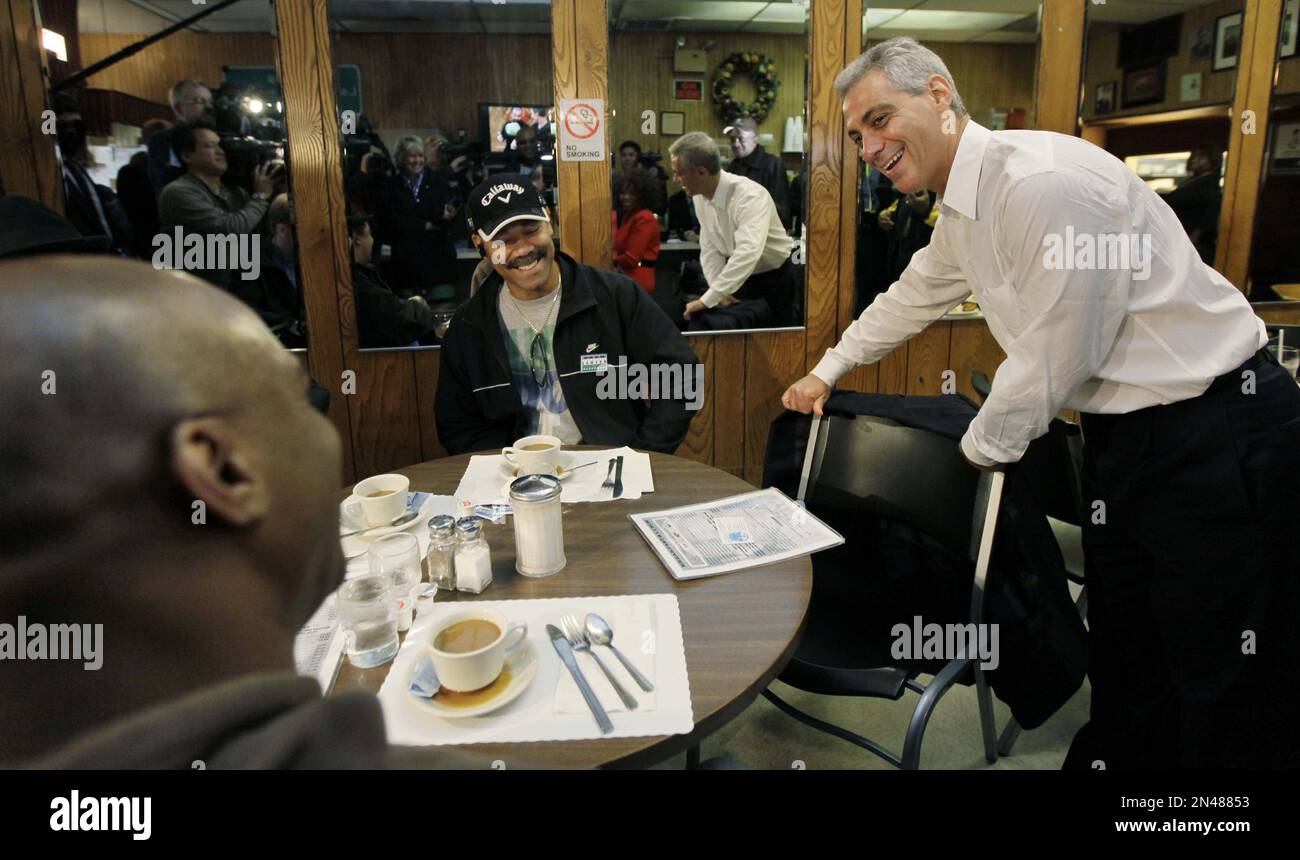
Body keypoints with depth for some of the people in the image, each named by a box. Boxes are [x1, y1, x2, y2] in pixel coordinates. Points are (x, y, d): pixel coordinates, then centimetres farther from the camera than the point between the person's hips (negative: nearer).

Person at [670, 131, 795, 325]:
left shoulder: (750, 196, -31)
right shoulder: (700, 197, -8)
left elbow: (748, 253, -45)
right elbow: (710, 250, -2)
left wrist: (707, 300, -47)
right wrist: (719, 292, -16)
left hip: (775, 279, -5)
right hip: (739, 277, 6)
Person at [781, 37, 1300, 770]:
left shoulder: (1044, 182, -23)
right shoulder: (964, 207, 7)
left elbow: (1052, 363, -20)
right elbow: (914, 296, 24)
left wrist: (981, 448, -3)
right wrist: (828, 371, 33)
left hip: (1216, 434, -9)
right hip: (1125, 431, 9)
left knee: (1232, 704, 1)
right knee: (1125, 665, 19)